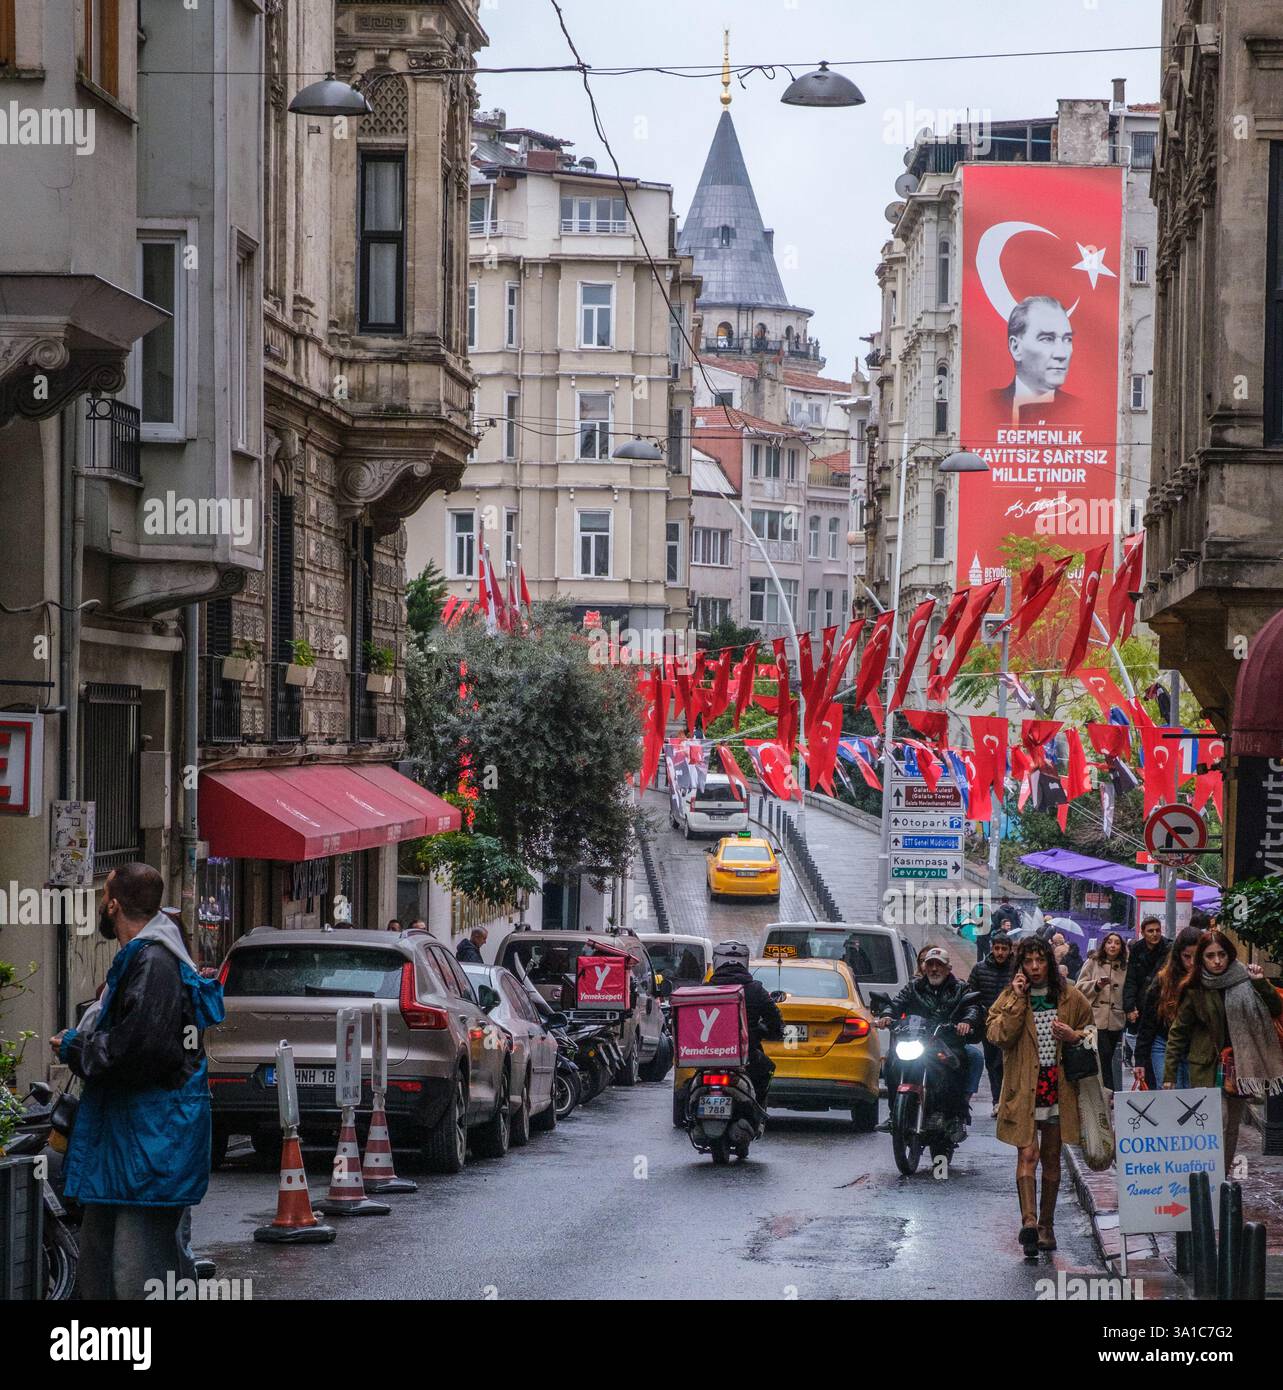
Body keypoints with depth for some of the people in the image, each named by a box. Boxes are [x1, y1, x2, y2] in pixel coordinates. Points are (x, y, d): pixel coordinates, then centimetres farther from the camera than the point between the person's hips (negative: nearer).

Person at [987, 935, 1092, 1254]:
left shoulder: (1070, 997, 5)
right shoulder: (1010, 997, 2)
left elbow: (1091, 1031, 17)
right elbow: (997, 1035, -12)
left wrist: (1074, 1035, -5)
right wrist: (1017, 1000, -15)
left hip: (1058, 1087, 3)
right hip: (1024, 1089, -2)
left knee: (1051, 1159, 11)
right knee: (1027, 1154, -15)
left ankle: (1046, 1225, 22)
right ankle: (1029, 1221, -26)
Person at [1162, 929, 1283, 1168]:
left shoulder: (1244, 981, 1)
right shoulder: (1195, 990, -3)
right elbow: (1178, 1032, 2)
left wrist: (1262, 984, -13)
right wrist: (1169, 1074, 0)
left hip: (1239, 1065, 3)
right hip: (1207, 1066, -3)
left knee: (1232, 1126, 10)